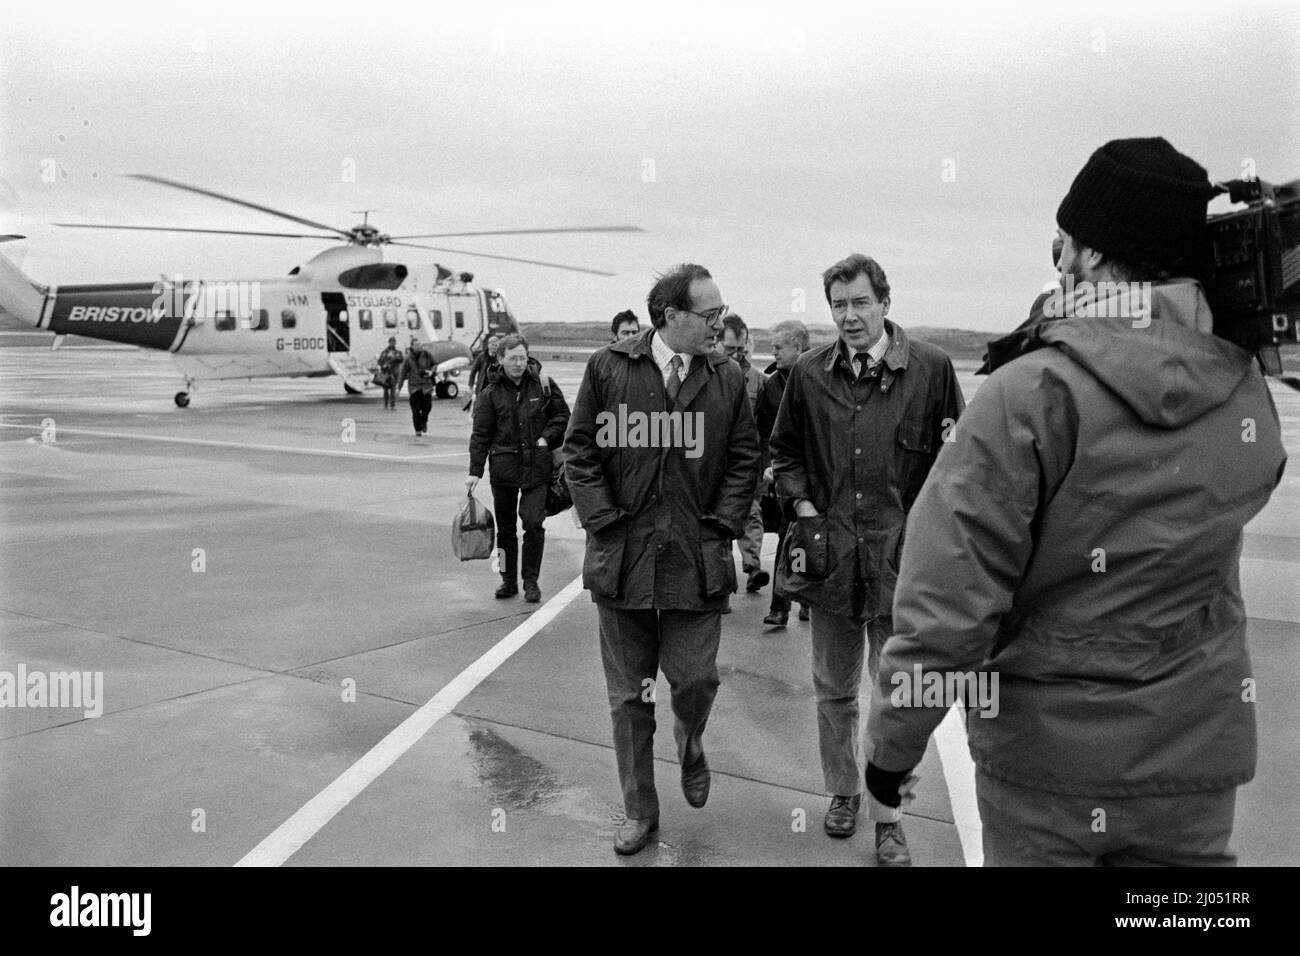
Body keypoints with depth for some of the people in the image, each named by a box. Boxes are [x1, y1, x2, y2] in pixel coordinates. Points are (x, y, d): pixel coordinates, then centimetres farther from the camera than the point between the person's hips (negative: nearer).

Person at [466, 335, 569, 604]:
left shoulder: (543, 384, 3)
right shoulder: (491, 394, 2)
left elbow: (562, 415, 13)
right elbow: (481, 434, 2)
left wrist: (546, 438, -3)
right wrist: (475, 471, -3)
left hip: (537, 466, -1)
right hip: (504, 465, 1)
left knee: (534, 524, -7)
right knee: (505, 527, 8)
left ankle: (531, 581, 6)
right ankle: (509, 580, 20)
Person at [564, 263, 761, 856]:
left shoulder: (727, 378, 5)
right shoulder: (607, 368, 0)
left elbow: (744, 460, 8)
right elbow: (579, 453, 1)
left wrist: (721, 526, -2)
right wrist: (606, 523, -7)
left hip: (697, 560, 1)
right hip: (621, 557, 0)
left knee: (696, 679, 0)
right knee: (629, 696, 8)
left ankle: (689, 744, 38)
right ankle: (639, 813, 25)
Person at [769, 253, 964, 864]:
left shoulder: (931, 368, -5)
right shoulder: (808, 373, 3)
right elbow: (784, 449, 15)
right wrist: (801, 504, 1)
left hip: (899, 556, -2)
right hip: (829, 553, 3)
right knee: (833, 691, 16)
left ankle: (889, 814, 23)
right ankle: (842, 792, 36)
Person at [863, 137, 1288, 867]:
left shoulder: (1030, 394, -19)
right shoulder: (1252, 399, -3)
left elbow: (947, 599, -21)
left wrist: (894, 742, -7)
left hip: (1046, 751, -3)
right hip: (1197, 755, 4)